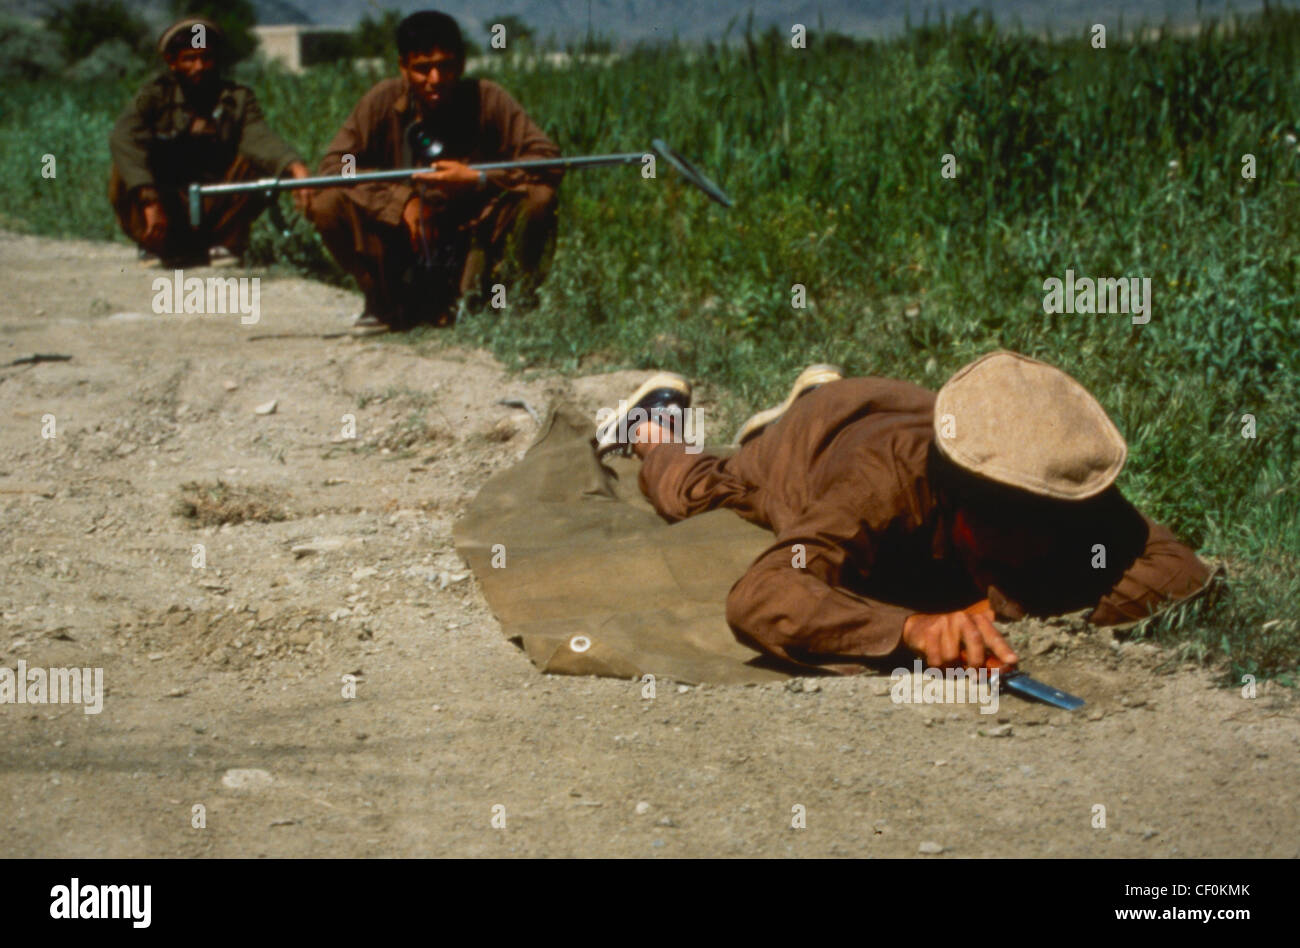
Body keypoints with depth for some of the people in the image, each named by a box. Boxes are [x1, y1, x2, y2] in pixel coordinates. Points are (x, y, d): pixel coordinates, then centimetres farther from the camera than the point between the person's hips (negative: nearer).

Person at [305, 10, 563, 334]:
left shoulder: (487, 100, -10)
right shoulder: (383, 102, -8)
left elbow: (549, 160, -15)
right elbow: (332, 166, -12)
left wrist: (478, 180, -28)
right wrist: (401, 198, -24)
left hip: (475, 248, -1)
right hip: (403, 248, 1)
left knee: (537, 197, -26)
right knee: (328, 203, -22)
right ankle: (386, 304, -2)